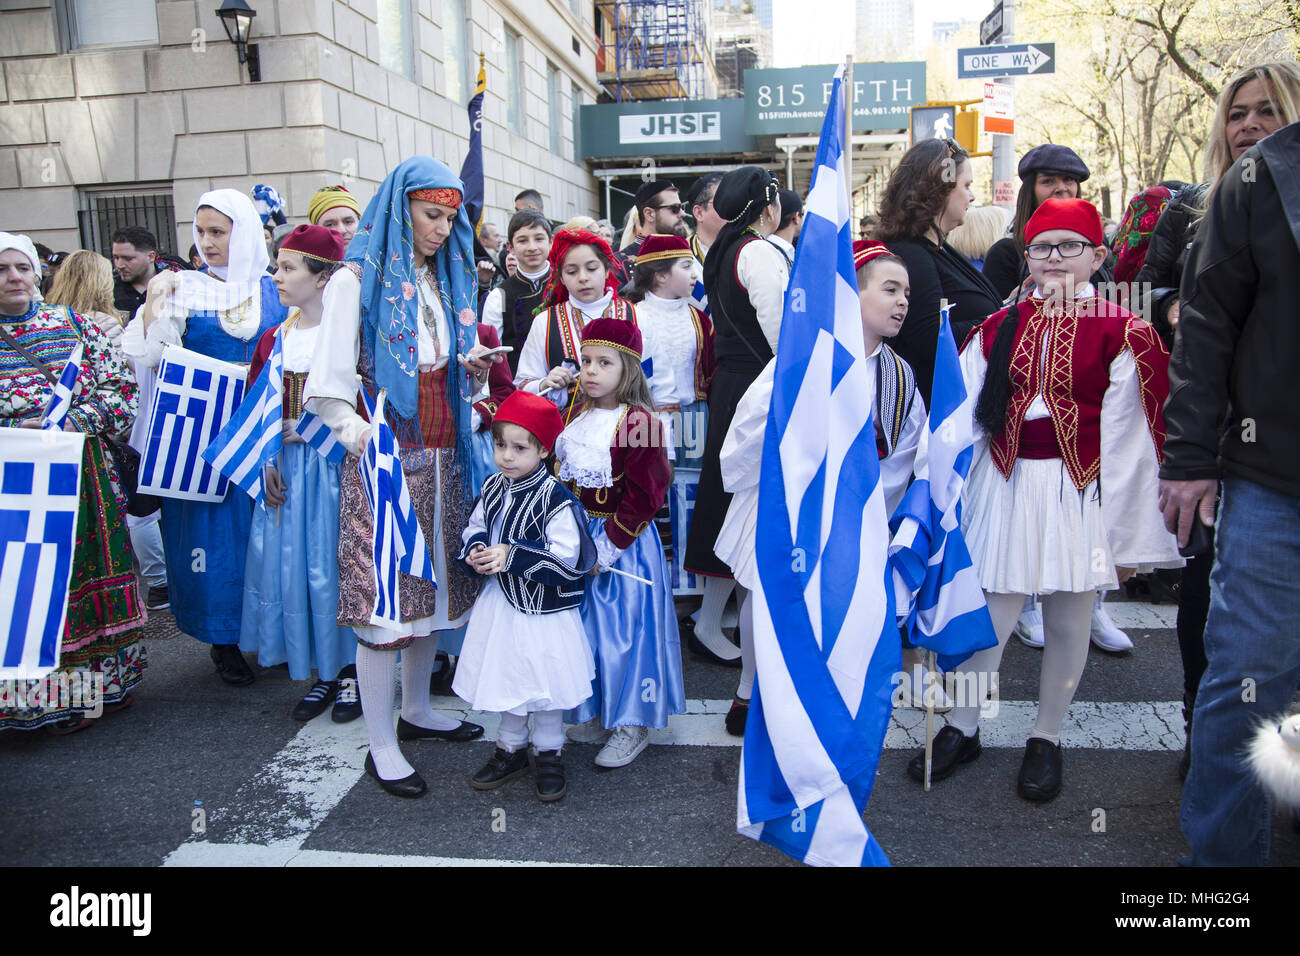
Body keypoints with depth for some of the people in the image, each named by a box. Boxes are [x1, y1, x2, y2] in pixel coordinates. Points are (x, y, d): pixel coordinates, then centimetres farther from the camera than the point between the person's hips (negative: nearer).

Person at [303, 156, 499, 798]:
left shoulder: (446, 280, 17)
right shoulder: (358, 280, -4)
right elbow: (328, 383, -9)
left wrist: (475, 370, 0)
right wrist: (357, 428, -27)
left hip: (442, 459, 7)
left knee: (434, 580, 12)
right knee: (384, 590, -5)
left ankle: (416, 710, 30)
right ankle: (381, 746, 7)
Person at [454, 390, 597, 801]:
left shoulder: (555, 498, -20)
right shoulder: (492, 488, 1)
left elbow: (568, 556, -25)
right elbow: (474, 529, 13)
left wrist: (511, 555, -27)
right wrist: (476, 553, -10)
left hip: (545, 609, -6)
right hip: (501, 601, 6)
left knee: (545, 684, 9)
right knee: (505, 680, 18)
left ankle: (549, 755, 30)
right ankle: (511, 749, 37)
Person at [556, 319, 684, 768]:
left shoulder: (639, 422, -15)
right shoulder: (576, 418, 7)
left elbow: (643, 495, -17)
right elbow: (562, 478, 18)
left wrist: (609, 546, -17)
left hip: (623, 541, -7)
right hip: (578, 536, 7)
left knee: (625, 629, 3)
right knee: (586, 626, 15)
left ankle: (633, 726, 19)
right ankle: (596, 714, 32)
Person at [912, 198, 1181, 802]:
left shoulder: (1121, 333, -2)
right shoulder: (999, 328, 7)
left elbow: (1128, 439, -4)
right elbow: (961, 417, 5)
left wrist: (1127, 537, -5)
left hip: (1081, 492, -1)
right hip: (1008, 486, 2)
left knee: (1068, 621, 9)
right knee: (988, 616, 4)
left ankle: (1046, 739, 28)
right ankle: (961, 729, 24)